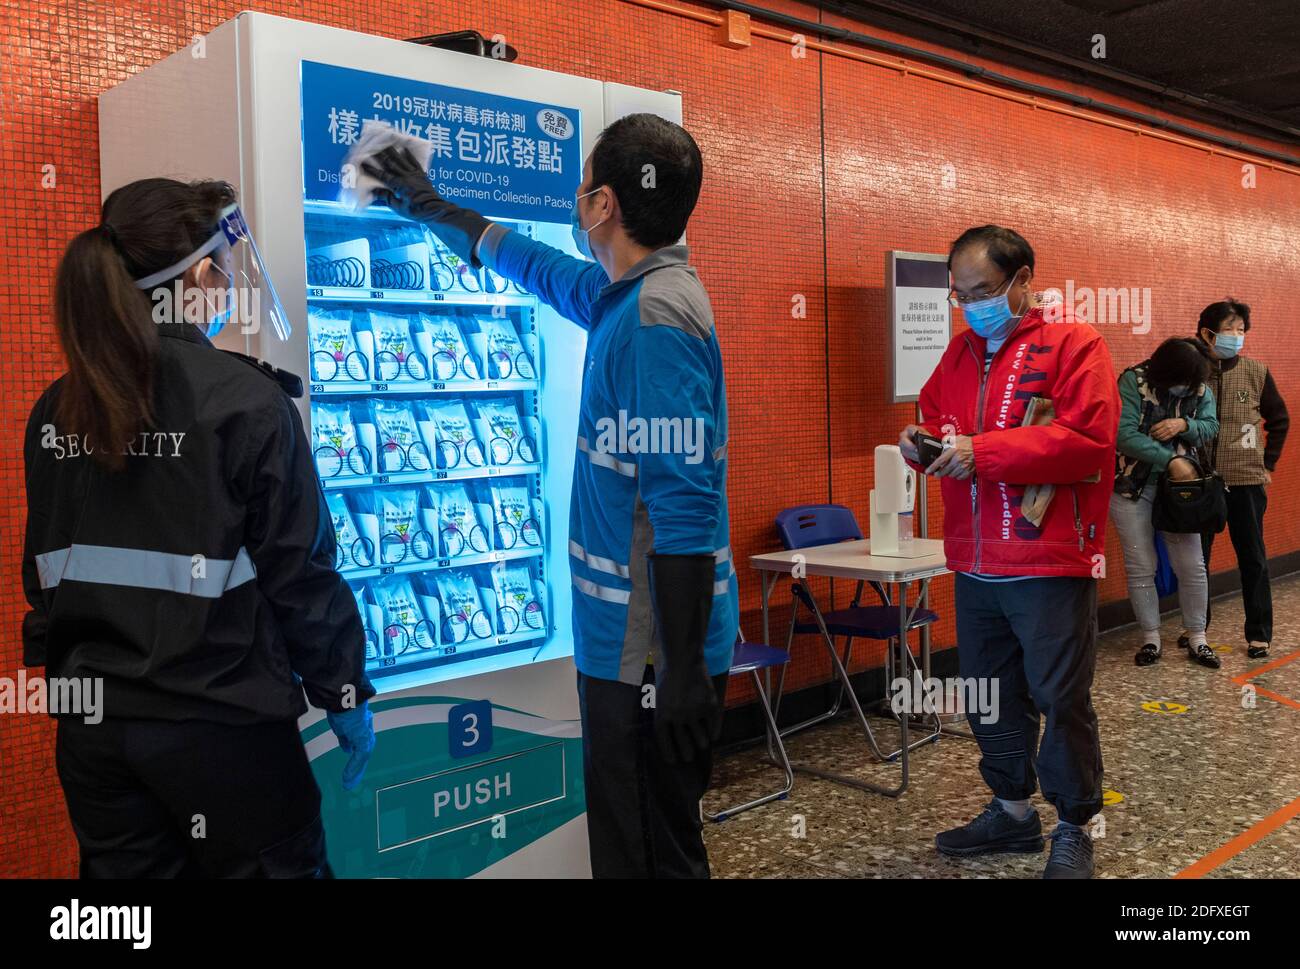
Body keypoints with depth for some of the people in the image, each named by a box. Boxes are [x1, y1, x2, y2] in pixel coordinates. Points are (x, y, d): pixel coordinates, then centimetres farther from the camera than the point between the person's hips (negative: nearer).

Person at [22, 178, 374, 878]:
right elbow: (301, 571, -14)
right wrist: (345, 694, -4)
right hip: (220, 722, -6)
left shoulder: (56, 408, 2)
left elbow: (44, 570, 9)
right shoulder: (245, 399, -15)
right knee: (274, 865, 12)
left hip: (90, 721, 6)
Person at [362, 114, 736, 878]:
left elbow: (685, 506, -25)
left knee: (651, 854, 3)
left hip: (652, 649, -10)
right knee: (651, 841, 20)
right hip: (633, 638, 10)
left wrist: (682, 670, -24)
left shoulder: (655, 316, -20)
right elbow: (537, 266, 30)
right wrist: (431, 208, 40)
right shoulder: (630, 294, 10)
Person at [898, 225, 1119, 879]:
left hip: (1050, 563, -6)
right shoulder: (959, 353, 13)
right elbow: (935, 415, 21)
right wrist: (921, 441, -4)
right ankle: (1012, 811, 33)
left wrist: (983, 451, -21)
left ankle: (1073, 830, 20)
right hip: (975, 566, 7)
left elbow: (1088, 439, -17)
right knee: (991, 696, 16)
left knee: (1061, 700, 3)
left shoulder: (1073, 345, -7)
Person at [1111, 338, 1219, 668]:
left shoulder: (1201, 389, 0)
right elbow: (1125, 435, -22)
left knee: (1192, 565, 4)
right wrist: (1171, 460, -24)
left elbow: (1211, 427, 2)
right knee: (1140, 567, 4)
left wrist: (1184, 425, -19)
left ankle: (1197, 638, 18)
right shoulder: (1133, 382, -15)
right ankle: (1150, 638, 17)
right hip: (1133, 486, -3)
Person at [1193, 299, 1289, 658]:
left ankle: (1259, 634, 16)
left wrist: (1268, 464, 7)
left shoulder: (1256, 371, 0)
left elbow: (1279, 419, 11)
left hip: (1246, 481, 0)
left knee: (1253, 559, 6)